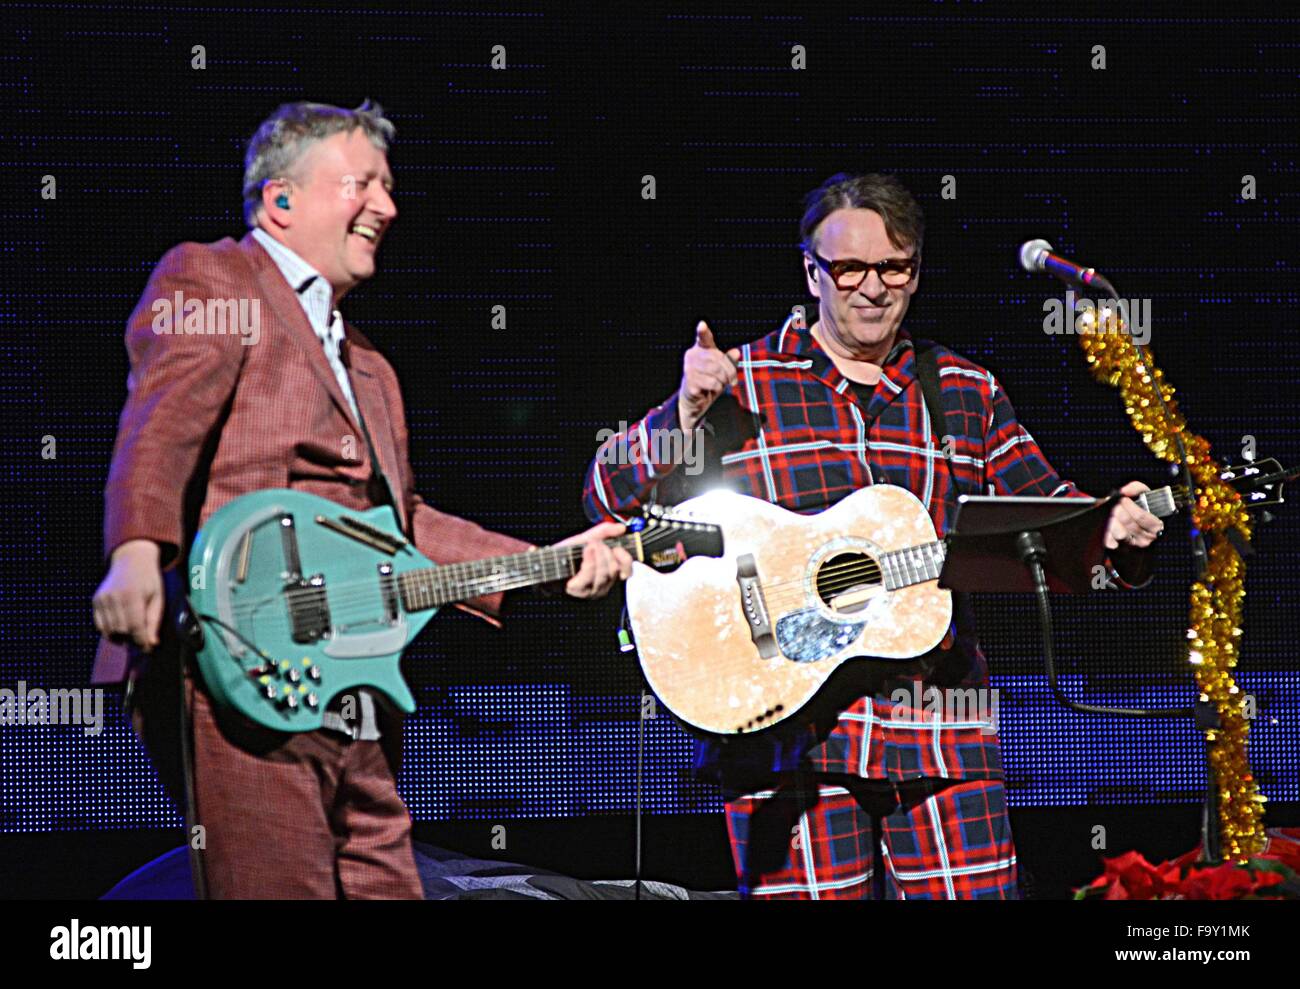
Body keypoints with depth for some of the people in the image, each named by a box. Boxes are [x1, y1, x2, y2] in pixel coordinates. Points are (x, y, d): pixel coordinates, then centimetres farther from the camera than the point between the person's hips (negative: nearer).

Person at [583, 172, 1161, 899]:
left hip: (941, 731, 3)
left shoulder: (969, 395, 15)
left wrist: (1113, 532, -6)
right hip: (786, 729, -2)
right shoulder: (739, 384, 6)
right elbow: (608, 496, 3)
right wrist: (686, 416, -14)